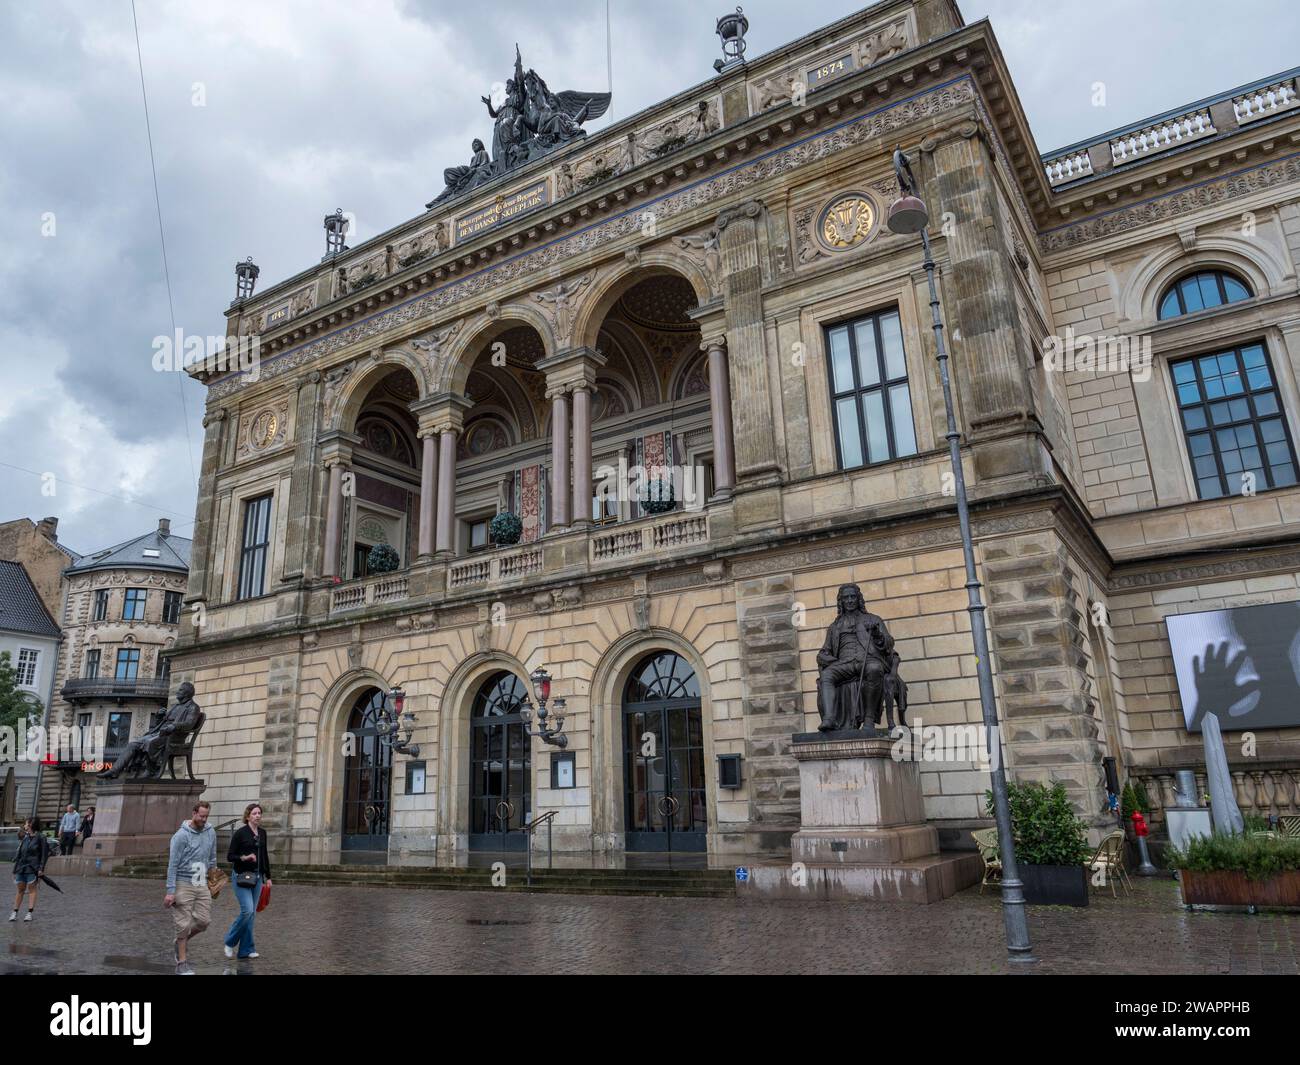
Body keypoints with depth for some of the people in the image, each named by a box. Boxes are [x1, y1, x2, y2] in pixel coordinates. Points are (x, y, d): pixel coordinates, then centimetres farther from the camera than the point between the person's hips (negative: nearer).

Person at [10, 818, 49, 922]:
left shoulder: (40, 837, -7)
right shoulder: (24, 838, 10)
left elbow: (44, 854, -8)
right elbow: (19, 853, 14)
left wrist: (41, 868, -13)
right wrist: (15, 869, 11)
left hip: (32, 868, -5)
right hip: (21, 867, 5)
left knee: (31, 889, 0)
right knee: (20, 890, 9)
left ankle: (30, 912, 4)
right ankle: (15, 912, 15)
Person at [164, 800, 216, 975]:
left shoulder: (211, 832, 4)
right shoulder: (181, 835, -13)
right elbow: (173, 864, -12)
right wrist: (170, 891, -15)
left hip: (202, 885, 5)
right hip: (183, 884, -5)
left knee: (203, 920, 3)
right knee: (184, 924, -1)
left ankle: (180, 943, 30)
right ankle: (182, 963, 12)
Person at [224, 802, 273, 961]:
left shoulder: (262, 833, 9)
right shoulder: (240, 833, -9)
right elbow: (230, 856, -7)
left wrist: (268, 876, 16)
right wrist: (244, 857, -24)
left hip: (257, 876, 6)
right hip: (241, 876, -6)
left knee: (252, 913, 5)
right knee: (247, 910, -14)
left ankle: (245, 950, 12)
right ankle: (230, 942, 7)